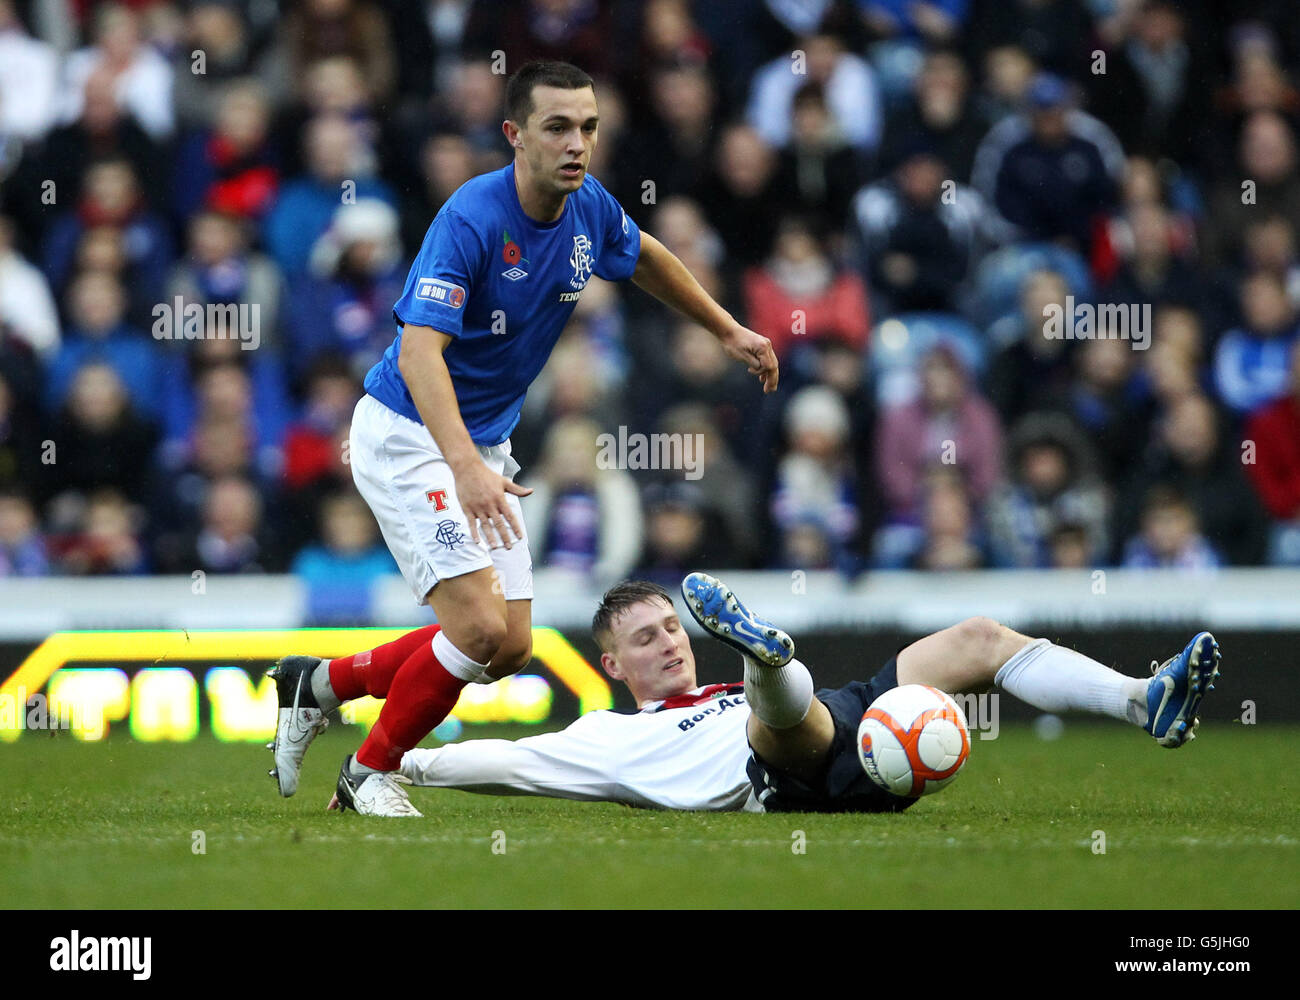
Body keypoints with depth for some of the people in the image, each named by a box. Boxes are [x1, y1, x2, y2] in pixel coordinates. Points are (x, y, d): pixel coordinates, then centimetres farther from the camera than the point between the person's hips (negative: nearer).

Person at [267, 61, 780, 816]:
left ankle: (322, 682, 23)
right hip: (409, 435, -8)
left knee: (512, 647, 6)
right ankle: (371, 772, 3)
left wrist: (728, 331, 28)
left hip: (485, 444, 8)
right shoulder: (472, 218, -26)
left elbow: (645, 257, 23)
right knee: (479, 625, -19)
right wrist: (464, 465, -48)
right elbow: (420, 350, -35)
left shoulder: (591, 211, -3)